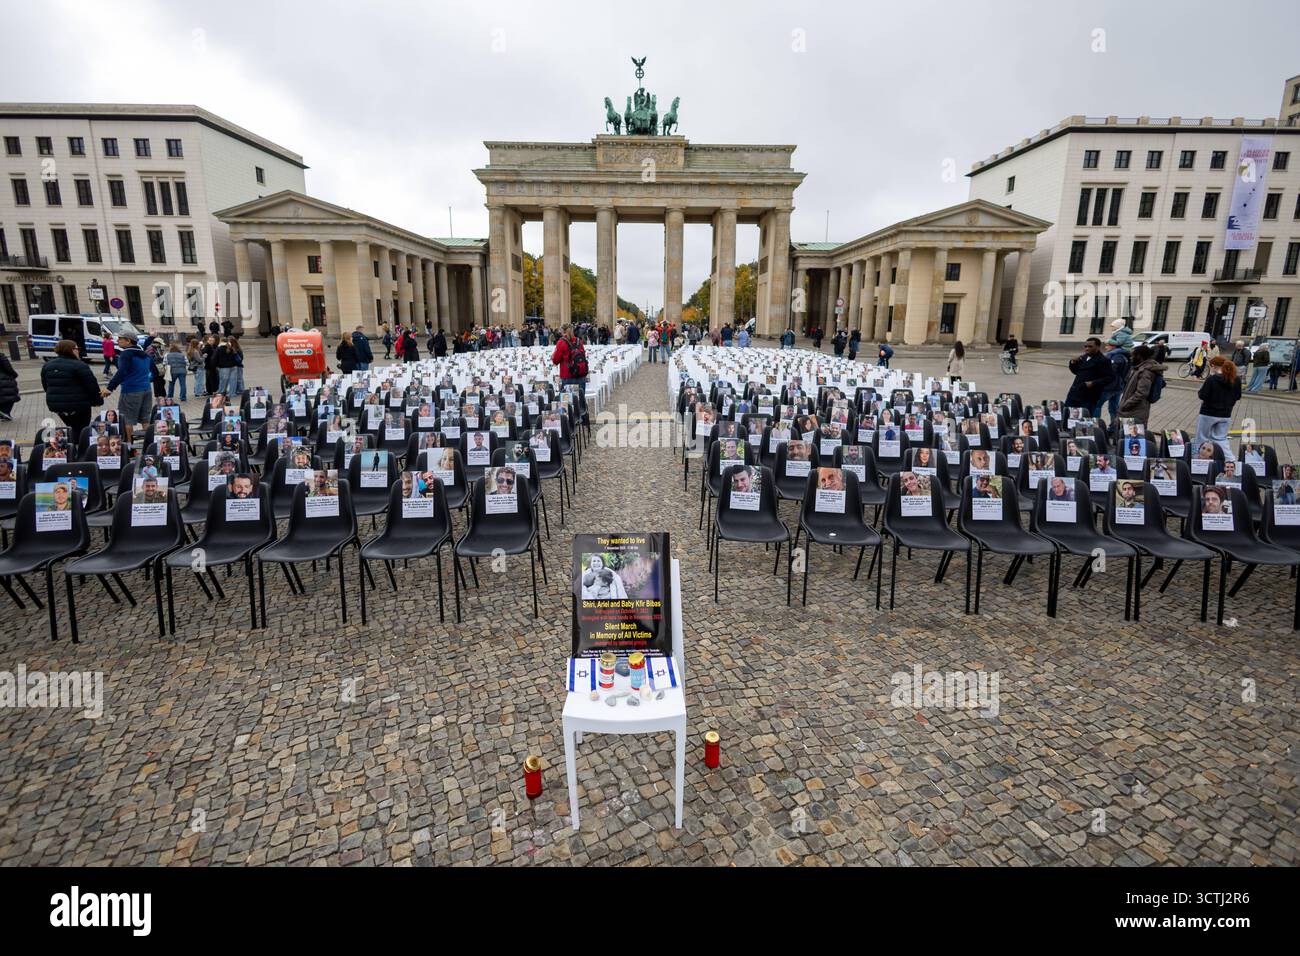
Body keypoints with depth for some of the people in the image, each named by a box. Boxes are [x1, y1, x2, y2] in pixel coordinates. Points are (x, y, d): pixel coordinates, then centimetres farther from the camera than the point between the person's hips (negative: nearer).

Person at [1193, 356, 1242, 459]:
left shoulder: (1211, 379, -18)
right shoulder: (1236, 380, 0)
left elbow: (1202, 396, -16)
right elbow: (1238, 396, 9)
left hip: (1208, 414, -5)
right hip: (1225, 415, 5)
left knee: (1202, 439, 10)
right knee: (1221, 438, 15)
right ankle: (1231, 459, 4)